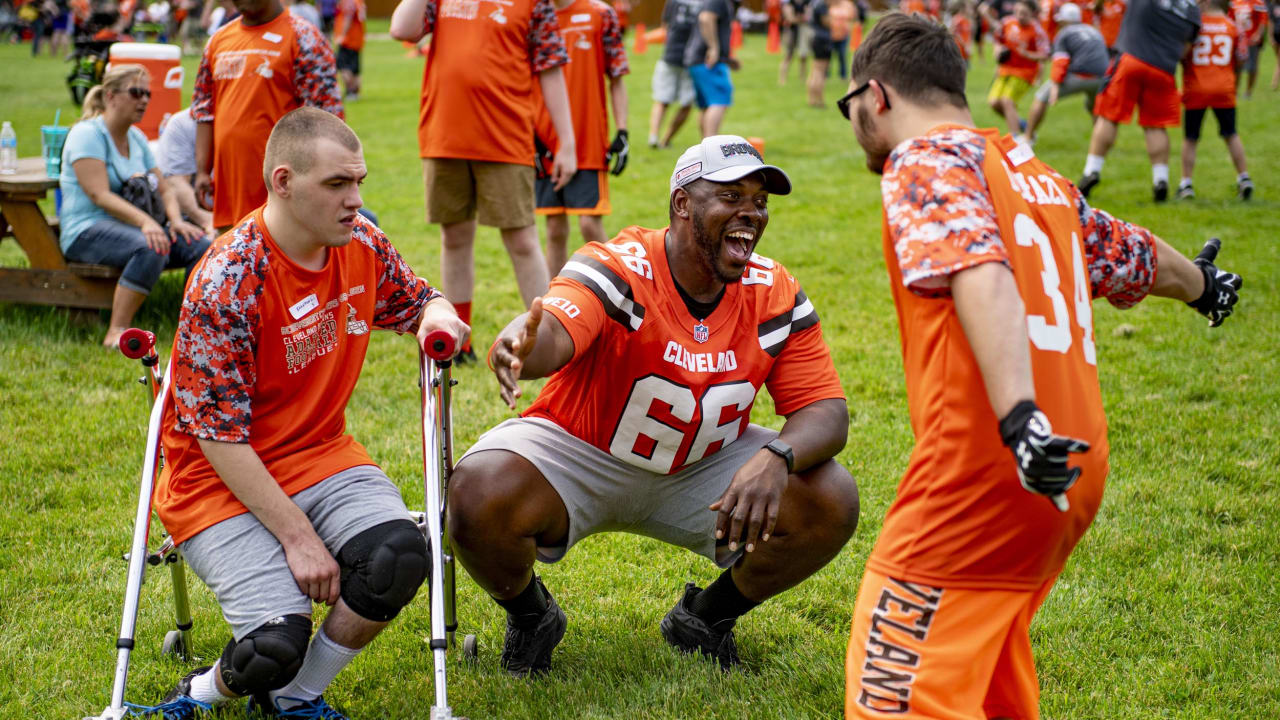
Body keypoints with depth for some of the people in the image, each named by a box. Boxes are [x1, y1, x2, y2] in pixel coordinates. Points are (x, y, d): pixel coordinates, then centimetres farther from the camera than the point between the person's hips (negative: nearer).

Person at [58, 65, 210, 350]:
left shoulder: (136, 138, 16)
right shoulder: (87, 134, -9)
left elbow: (165, 189, 13)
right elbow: (100, 195, -20)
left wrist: (176, 219, -10)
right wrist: (145, 221, -34)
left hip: (131, 226, 8)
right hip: (87, 232, -8)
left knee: (202, 246, -16)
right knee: (152, 249, -37)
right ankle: (117, 333, -34)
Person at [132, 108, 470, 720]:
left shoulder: (361, 245, -2)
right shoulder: (226, 284, -22)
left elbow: (416, 299, 20)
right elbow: (221, 437, -19)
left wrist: (437, 315, -7)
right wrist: (298, 536, -21)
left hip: (320, 454, 6)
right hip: (222, 479, -6)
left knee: (399, 554, -25)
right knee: (276, 644, -25)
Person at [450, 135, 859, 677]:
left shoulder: (777, 297, -10)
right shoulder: (617, 270, -24)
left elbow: (826, 411, -12)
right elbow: (552, 334, -44)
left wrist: (776, 458, -36)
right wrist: (521, 348, -71)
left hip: (700, 469, 4)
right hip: (580, 452, -3)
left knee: (831, 504, -18)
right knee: (479, 500, -32)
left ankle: (707, 618, 10)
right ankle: (531, 617, 5)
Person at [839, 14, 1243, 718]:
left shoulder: (924, 160, -4)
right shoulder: (1039, 175, 19)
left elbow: (980, 275, -23)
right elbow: (1132, 253, 34)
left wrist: (1018, 414, -37)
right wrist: (1202, 284, 56)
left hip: (981, 474, -9)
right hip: (1075, 477, 9)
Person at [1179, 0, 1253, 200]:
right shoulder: (1233, 27, 1)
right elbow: (1241, 60, 5)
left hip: (1196, 89, -2)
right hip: (1224, 88, 2)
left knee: (1190, 138, 7)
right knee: (1231, 135, 15)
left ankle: (1186, 183, 5)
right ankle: (1244, 178, 14)